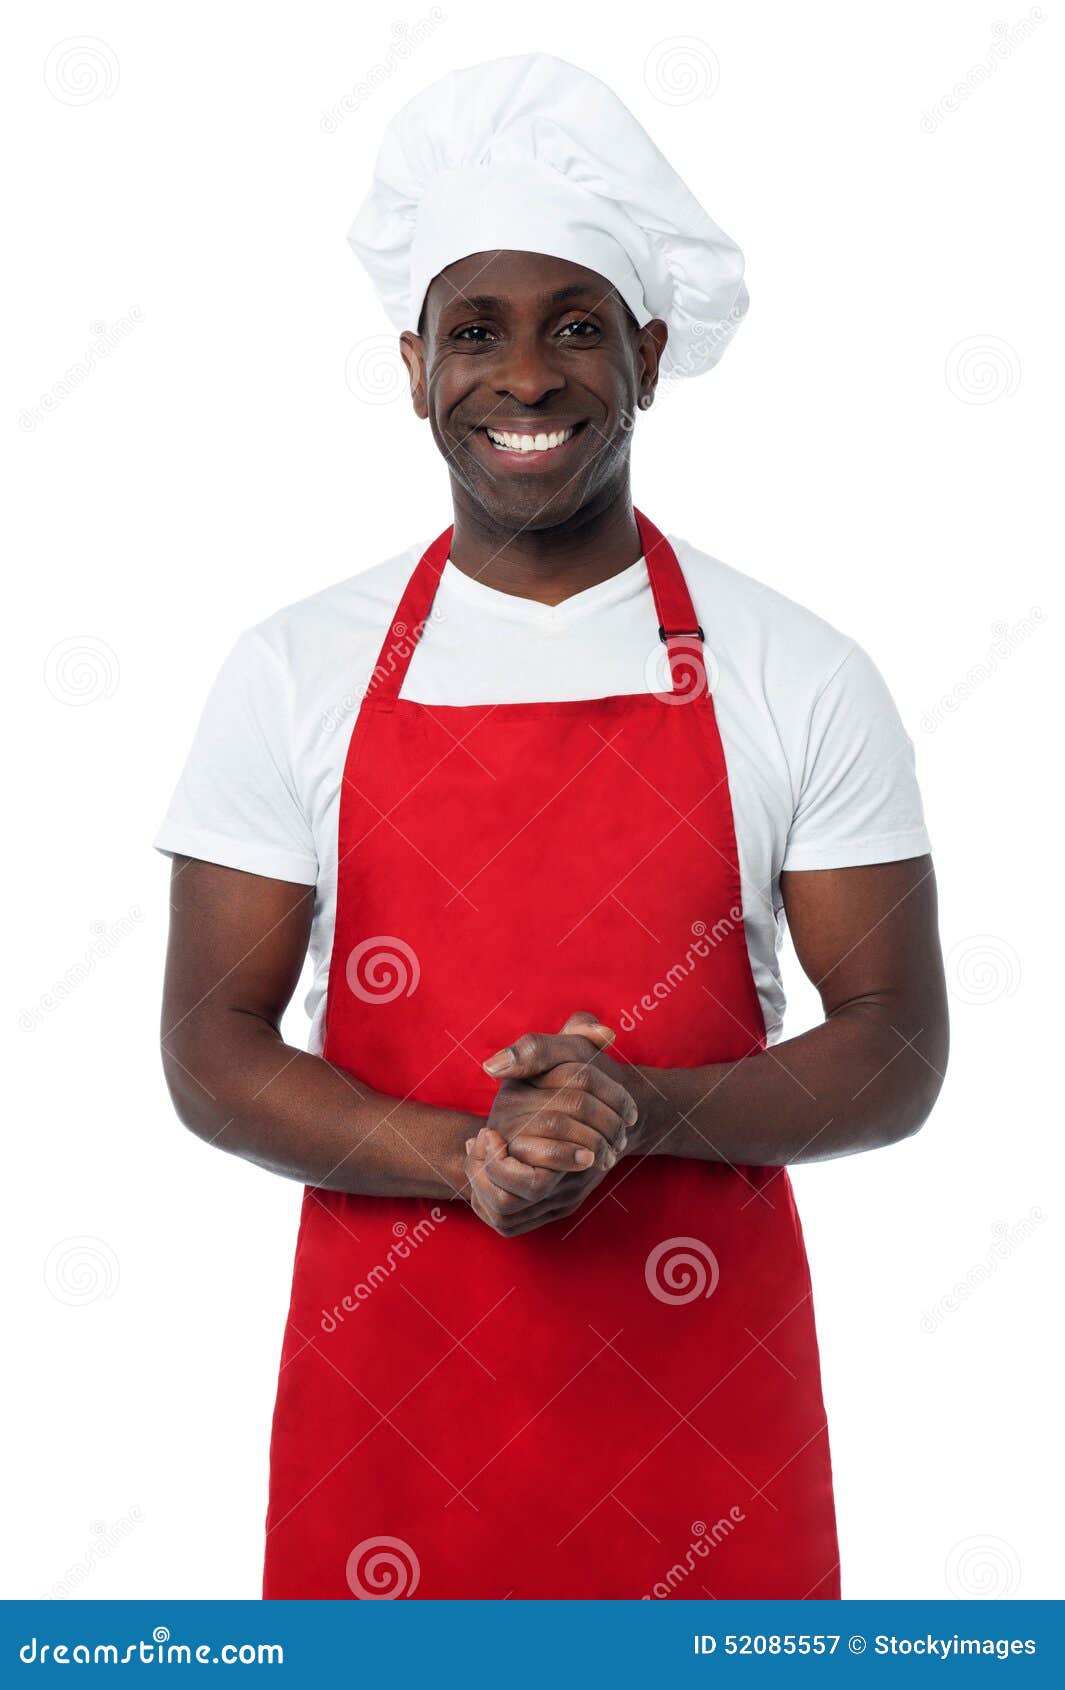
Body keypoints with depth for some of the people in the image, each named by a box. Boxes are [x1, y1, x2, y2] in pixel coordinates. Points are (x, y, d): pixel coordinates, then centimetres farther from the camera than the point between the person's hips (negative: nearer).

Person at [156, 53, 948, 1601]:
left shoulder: (801, 678, -2)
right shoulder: (294, 675, -1)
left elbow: (898, 1049, -2)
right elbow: (211, 1049, -1)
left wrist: (646, 1111, -19)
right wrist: (458, 1157, -18)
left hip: (700, 1375, 0)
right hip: (386, 1376, 0)